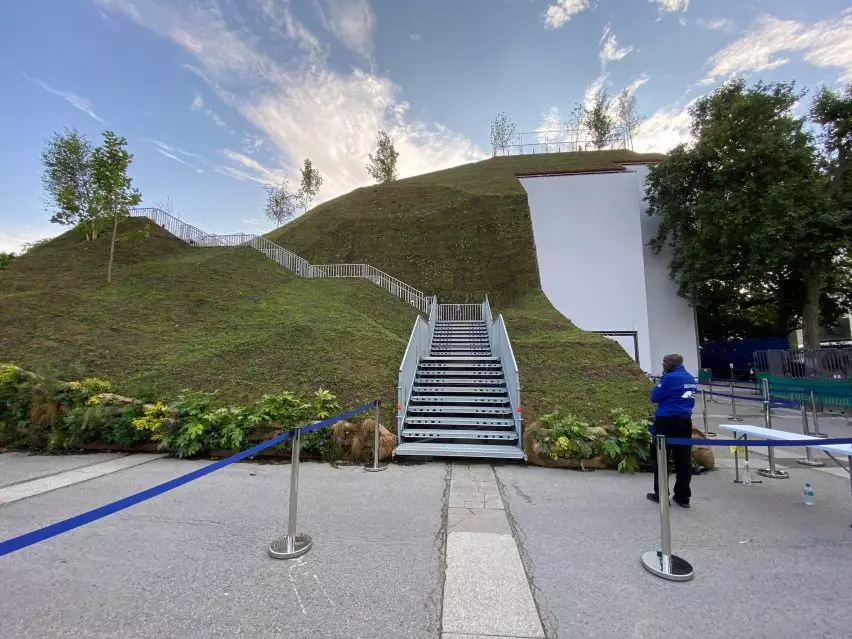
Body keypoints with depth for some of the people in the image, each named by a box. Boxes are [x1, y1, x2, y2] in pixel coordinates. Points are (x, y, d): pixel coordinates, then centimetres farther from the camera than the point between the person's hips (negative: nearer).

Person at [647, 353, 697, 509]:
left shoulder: (670, 378, -16)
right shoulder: (691, 378, 10)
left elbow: (654, 397, -9)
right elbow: (690, 400, 20)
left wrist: (661, 380, 1)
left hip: (666, 423, -7)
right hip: (685, 422, 7)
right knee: (684, 460, 10)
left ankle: (661, 494, 11)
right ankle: (683, 496, 16)